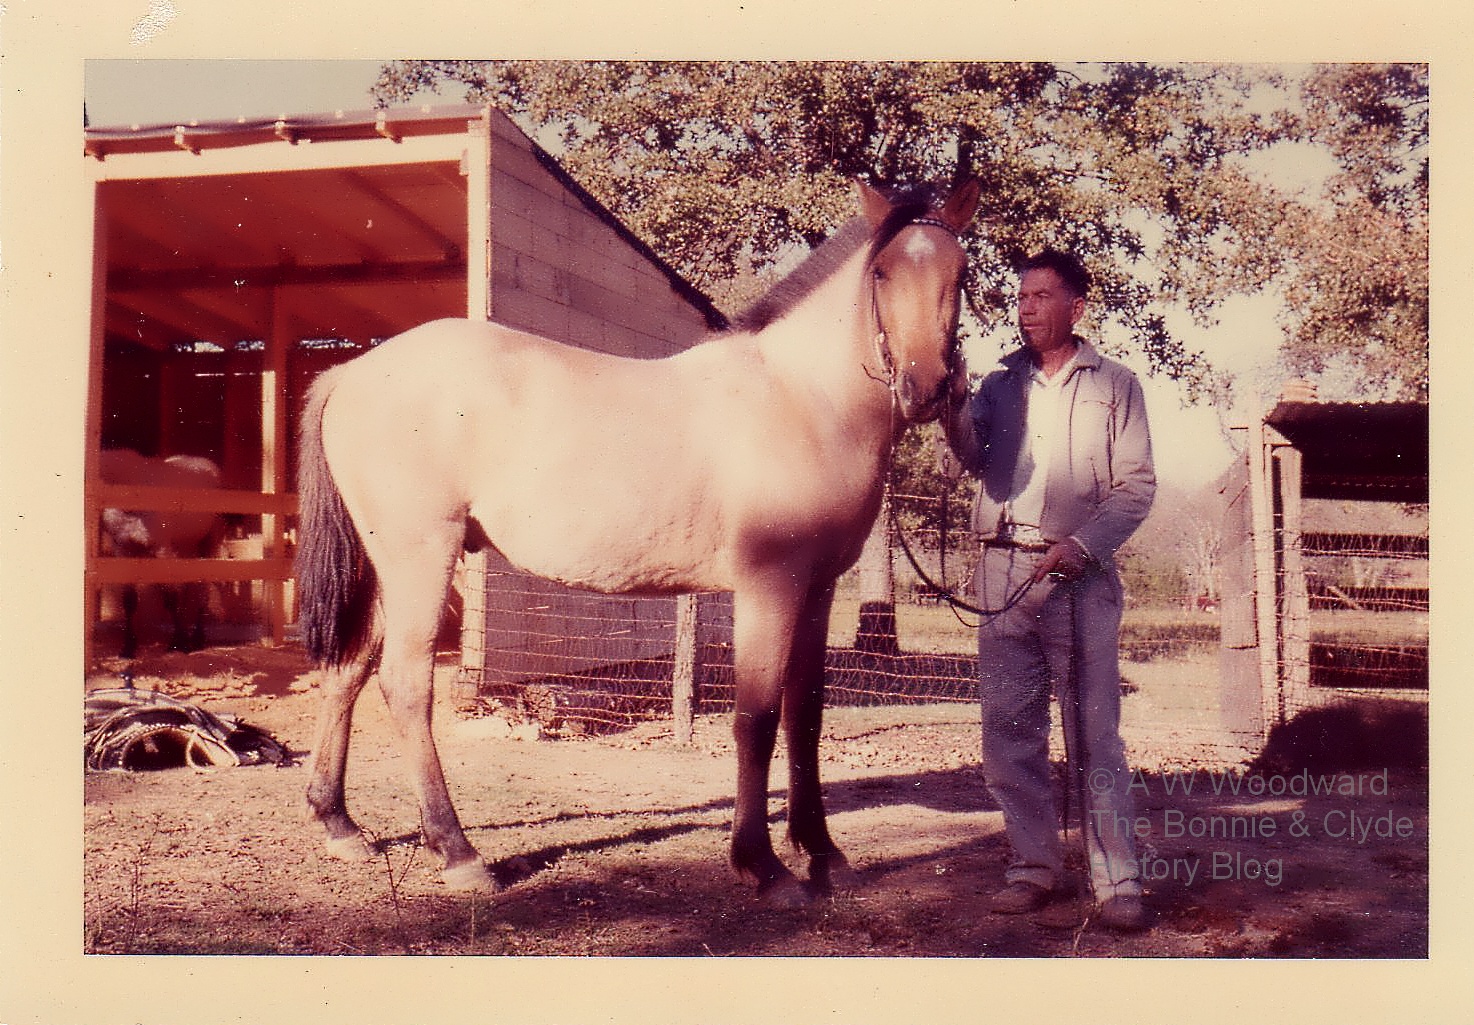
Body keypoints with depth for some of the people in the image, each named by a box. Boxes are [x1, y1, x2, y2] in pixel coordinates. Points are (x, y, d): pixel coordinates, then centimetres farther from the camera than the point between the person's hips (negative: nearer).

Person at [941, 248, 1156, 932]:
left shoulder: (1115, 384, 8)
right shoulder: (999, 383, 16)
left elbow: (1136, 485, 1)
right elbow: (973, 458, -1)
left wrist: (1081, 544, -14)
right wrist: (953, 408, -22)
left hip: (1079, 575, -3)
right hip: (1004, 573, 3)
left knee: (1093, 732, -5)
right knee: (1009, 731, 5)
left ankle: (1117, 881, -2)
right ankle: (1034, 867, 14)